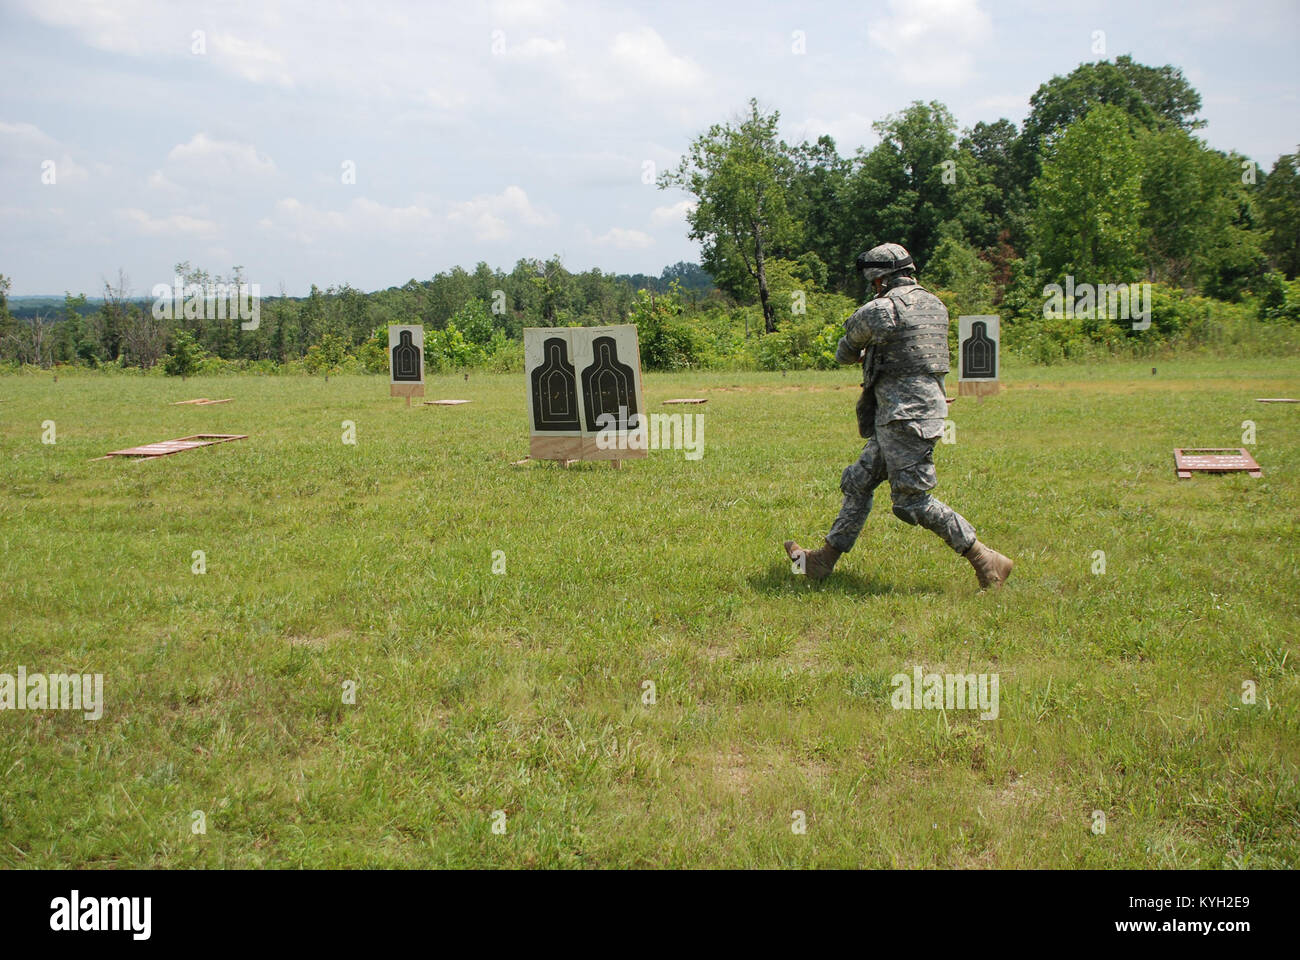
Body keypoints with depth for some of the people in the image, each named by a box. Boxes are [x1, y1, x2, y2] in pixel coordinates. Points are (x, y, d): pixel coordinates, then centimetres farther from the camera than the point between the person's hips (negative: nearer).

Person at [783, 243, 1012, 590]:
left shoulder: (879, 310, -12)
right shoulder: (935, 305, 11)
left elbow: (845, 353, 7)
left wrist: (862, 352, 29)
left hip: (904, 417, -10)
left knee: (912, 501, -6)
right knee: (858, 482, 15)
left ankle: (986, 561, -3)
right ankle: (824, 560, 22)